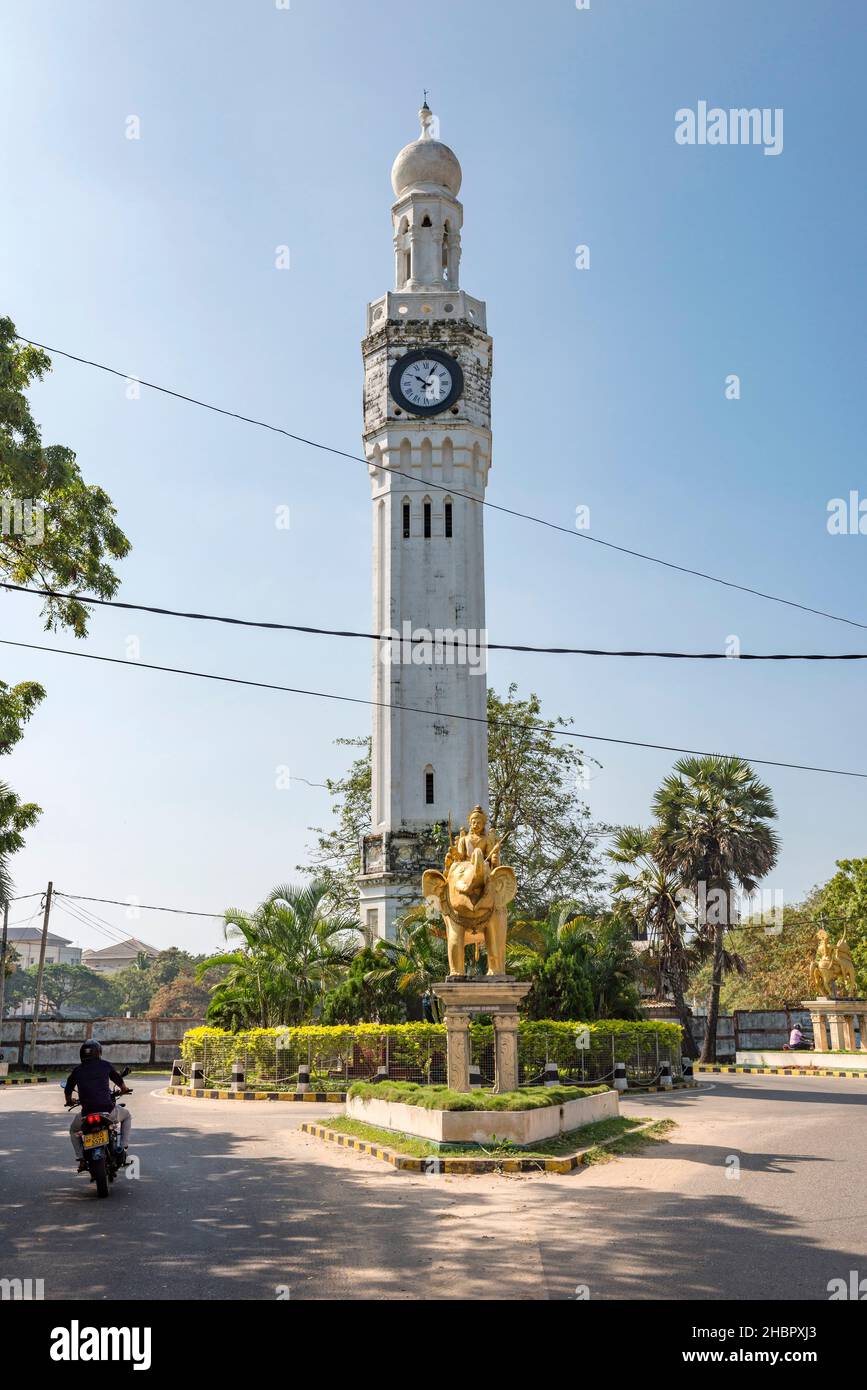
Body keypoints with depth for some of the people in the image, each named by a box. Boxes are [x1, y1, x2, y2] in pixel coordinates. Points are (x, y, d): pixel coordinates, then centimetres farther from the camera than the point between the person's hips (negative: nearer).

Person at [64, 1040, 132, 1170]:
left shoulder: (77, 1071, 9)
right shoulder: (106, 1065, 7)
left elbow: (67, 1090, 18)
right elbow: (119, 1080, 20)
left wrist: (69, 1101, 41)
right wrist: (124, 1090, 43)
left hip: (87, 1113, 1)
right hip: (108, 1111, -1)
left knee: (73, 1130, 33)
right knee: (127, 1115, 29)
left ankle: (81, 1159, 16)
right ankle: (123, 1148, 16)